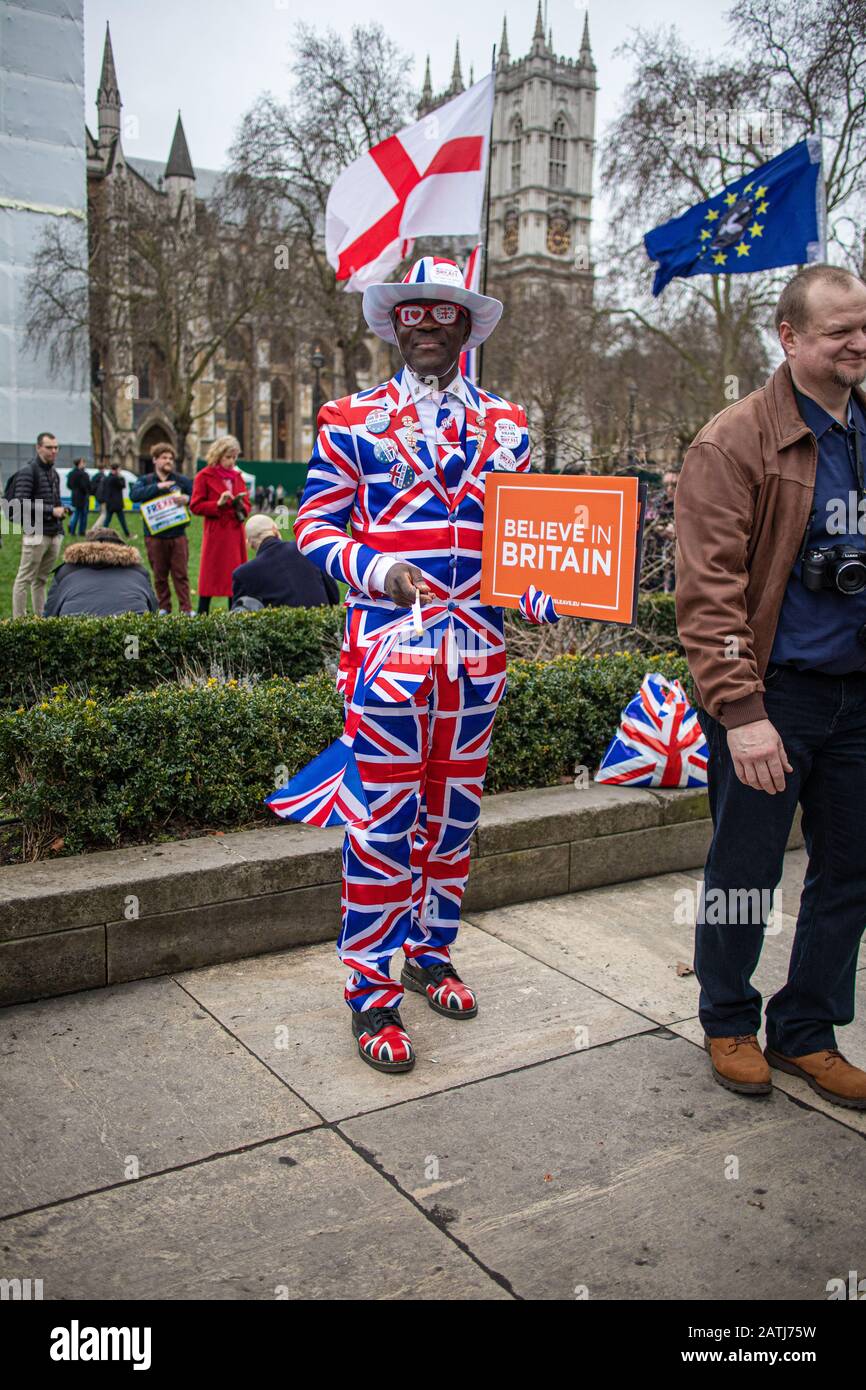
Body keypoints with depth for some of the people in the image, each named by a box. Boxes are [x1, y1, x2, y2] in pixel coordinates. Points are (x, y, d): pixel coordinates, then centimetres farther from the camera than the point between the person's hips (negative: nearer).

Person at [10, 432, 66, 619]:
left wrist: (61, 511, 8)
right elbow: (22, 503, -14)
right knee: (25, 578, -4)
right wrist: (51, 511, -15)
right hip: (36, 534, -7)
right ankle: (19, 620, -1)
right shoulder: (27, 471, -6)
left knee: (41, 579, 11)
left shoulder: (54, 473, 19)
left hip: (55, 534, 7)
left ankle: (40, 618, 15)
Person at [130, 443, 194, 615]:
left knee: (181, 574, 0)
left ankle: (186, 609, 2)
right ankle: (164, 608, 17)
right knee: (159, 575, 7)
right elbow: (134, 495, -13)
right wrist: (157, 487, -19)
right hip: (155, 536, 0)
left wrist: (187, 498, -18)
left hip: (178, 535, 0)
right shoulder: (146, 480, 6)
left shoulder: (182, 480, 8)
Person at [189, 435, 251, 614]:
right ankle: (202, 614, 1)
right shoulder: (204, 477, -2)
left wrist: (241, 507, -6)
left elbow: (246, 505, 16)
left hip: (235, 534, 5)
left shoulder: (237, 476, 15)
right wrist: (218, 504, -16)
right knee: (210, 576, -4)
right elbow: (195, 506, -5)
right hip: (215, 534, -5)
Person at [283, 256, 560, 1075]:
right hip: (386, 648, -3)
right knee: (381, 822, -2)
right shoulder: (351, 421, 4)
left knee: (453, 813, 14)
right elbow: (314, 526, 2)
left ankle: (430, 950, 33)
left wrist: (543, 592, -5)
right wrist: (372, 568, -16)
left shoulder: (505, 425, 13)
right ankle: (371, 990, 11)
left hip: (477, 651, 4)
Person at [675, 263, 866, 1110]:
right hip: (772, 695, -6)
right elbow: (709, 591, -15)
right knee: (744, 871, 7)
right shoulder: (735, 444, -9)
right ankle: (728, 1024, 30)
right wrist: (740, 711, -20)